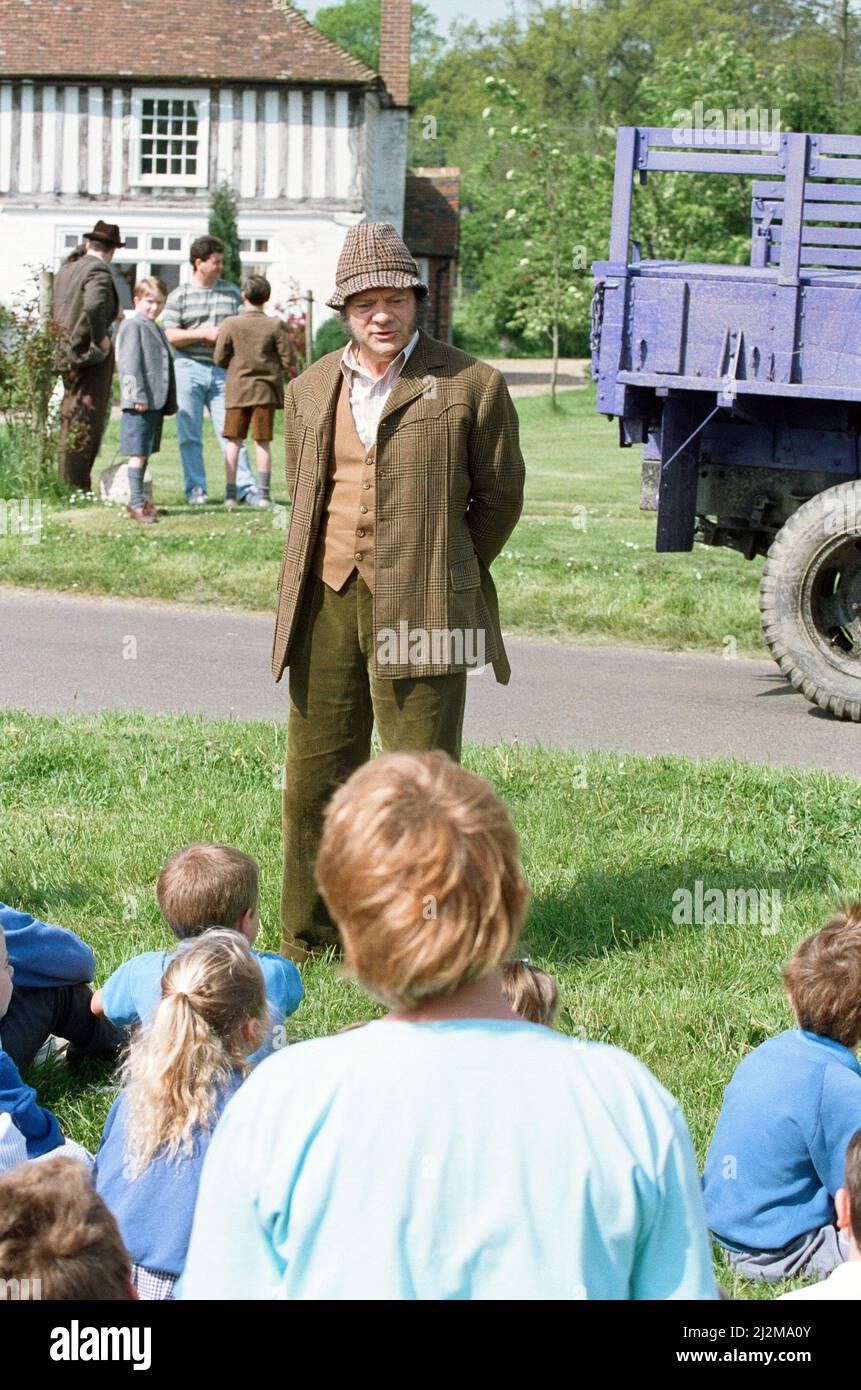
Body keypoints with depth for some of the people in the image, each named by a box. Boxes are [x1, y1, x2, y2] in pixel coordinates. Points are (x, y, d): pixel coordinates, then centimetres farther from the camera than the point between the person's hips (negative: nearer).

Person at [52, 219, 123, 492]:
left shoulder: (67, 268, 12)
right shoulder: (98, 271, -14)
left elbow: (59, 310, 15)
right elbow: (94, 308, -29)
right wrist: (99, 340, -16)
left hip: (66, 354, 9)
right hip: (91, 356, -9)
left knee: (71, 418, 16)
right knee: (87, 421, -5)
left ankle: (66, 482, 21)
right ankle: (76, 486, -7)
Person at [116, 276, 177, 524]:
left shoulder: (157, 329, 22)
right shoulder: (132, 325, -5)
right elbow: (129, 362, -13)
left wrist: (171, 402, 20)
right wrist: (137, 395, -20)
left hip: (156, 401, 9)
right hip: (140, 401, -9)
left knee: (146, 452, 13)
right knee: (138, 453, -8)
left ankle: (138, 500, 20)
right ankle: (136, 502, -8)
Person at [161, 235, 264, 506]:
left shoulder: (231, 291, 11)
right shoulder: (180, 295, 4)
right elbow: (170, 336, -3)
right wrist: (204, 334, -10)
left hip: (222, 371, 1)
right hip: (189, 369, -1)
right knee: (190, 434, 2)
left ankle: (246, 487, -3)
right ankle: (195, 489, 8)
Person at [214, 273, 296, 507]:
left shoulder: (230, 324, -6)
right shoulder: (275, 326, -6)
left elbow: (219, 359, -2)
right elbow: (288, 360, -4)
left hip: (238, 389, 0)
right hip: (266, 389, 0)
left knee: (234, 441, 6)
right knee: (262, 442, 4)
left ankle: (231, 493, 4)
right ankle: (263, 493, 3)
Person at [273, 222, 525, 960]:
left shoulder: (471, 386, -2)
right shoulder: (310, 390, 14)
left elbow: (500, 496, 5)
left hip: (418, 612, -5)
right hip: (326, 603, 5)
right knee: (314, 776, 10)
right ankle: (307, 938, 24)